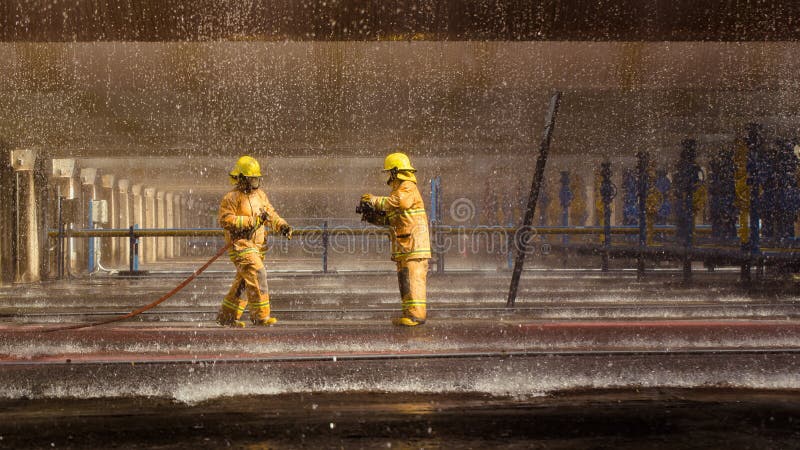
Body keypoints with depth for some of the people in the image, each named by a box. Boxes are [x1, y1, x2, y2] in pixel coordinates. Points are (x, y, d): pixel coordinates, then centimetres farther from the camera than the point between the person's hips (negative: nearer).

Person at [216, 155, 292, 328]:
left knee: (244, 281, 12)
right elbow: (226, 220, -17)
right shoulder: (231, 198, -10)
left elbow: (271, 214, 13)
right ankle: (260, 315, -16)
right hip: (241, 244, -8)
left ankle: (227, 316, 23)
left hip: (257, 245, 8)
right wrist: (252, 220, -21)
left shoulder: (260, 194, 13)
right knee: (257, 273, -19)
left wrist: (282, 226, -7)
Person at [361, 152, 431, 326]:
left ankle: (417, 314, -18)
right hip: (403, 246, 11)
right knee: (404, 279, 10)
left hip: (414, 241, -11)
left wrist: (375, 200, -16)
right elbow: (392, 219, 22)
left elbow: (395, 202, -29)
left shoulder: (408, 187, -9)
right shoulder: (399, 189, 23)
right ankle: (409, 314, 13)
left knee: (413, 278, -14)